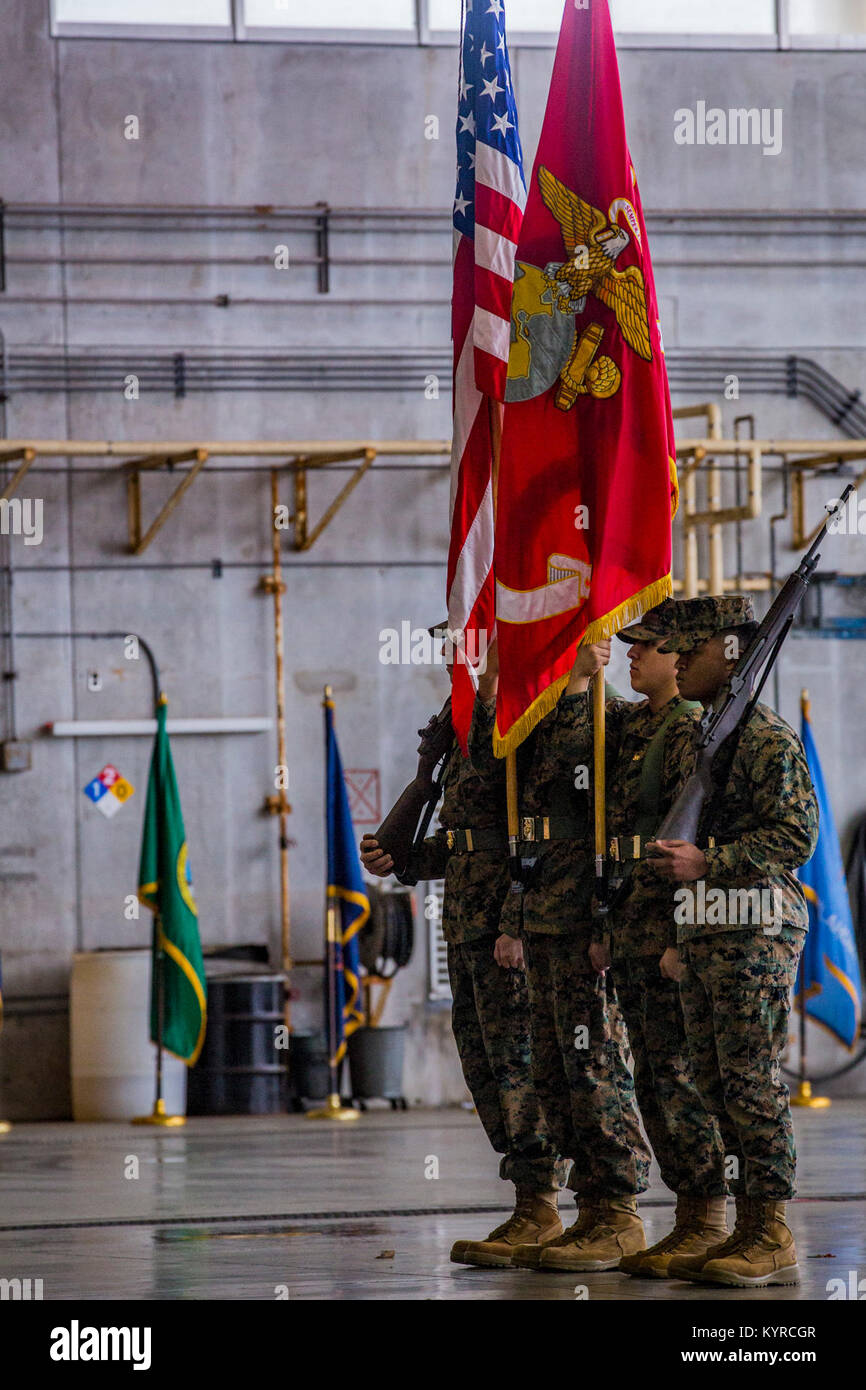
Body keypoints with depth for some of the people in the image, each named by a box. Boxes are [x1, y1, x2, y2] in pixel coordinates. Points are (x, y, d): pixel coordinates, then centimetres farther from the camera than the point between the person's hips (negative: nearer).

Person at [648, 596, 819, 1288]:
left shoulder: (769, 737, -10)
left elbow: (796, 836, -18)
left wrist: (706, 863, -23)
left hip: (755, 932, -9)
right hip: (703, 934, 9)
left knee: (753, 1082, -9)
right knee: (718, 1085, 8)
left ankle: (775, 1238, -6)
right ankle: (748, 1229, 12)